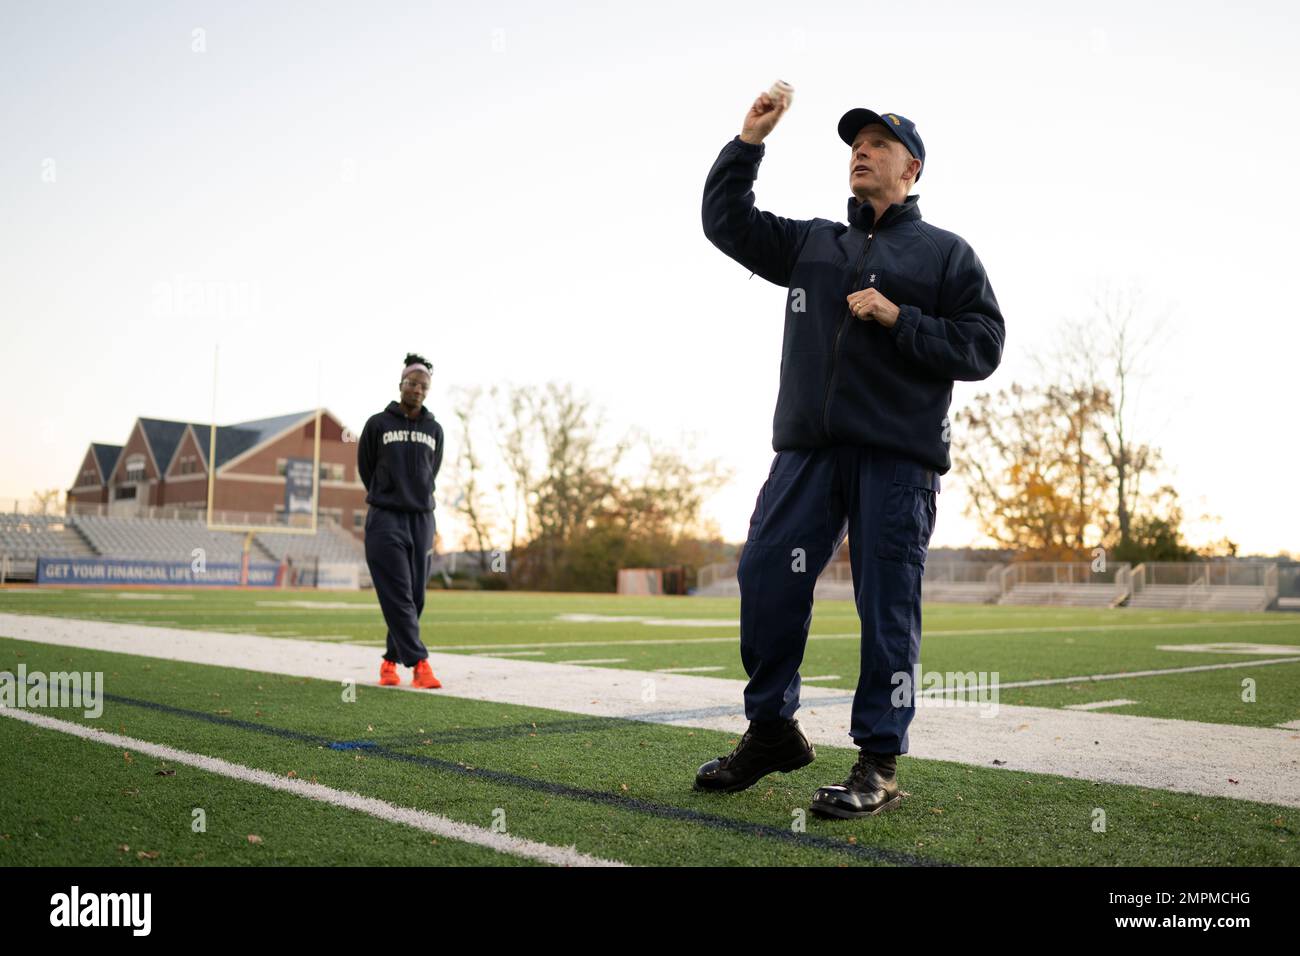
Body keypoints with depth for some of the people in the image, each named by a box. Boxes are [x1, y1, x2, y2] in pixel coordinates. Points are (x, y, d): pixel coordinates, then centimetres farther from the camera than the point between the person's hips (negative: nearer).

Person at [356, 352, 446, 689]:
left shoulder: (435, 430, 11)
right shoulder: (378, 424, 2)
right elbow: (365, 468, 13)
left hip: (422, 521, 4)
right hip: (385, 521, -4)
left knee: (415, 598, 4)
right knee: (397, 596, -12)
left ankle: (391, 661, 18)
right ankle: (419, 664, -16)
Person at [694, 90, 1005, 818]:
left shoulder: (946, 253, 11)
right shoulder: (812, 244, 22)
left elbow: (983, 347, 2)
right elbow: (727, 222, 22)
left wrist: (900, 320, -10)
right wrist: (748, 143, 12)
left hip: (897, 456, -4)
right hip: (807, 450, 4)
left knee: (887, 607, -4)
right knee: (765, 578, -2)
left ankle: (881, 763, 4)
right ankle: (772, 730, 15)